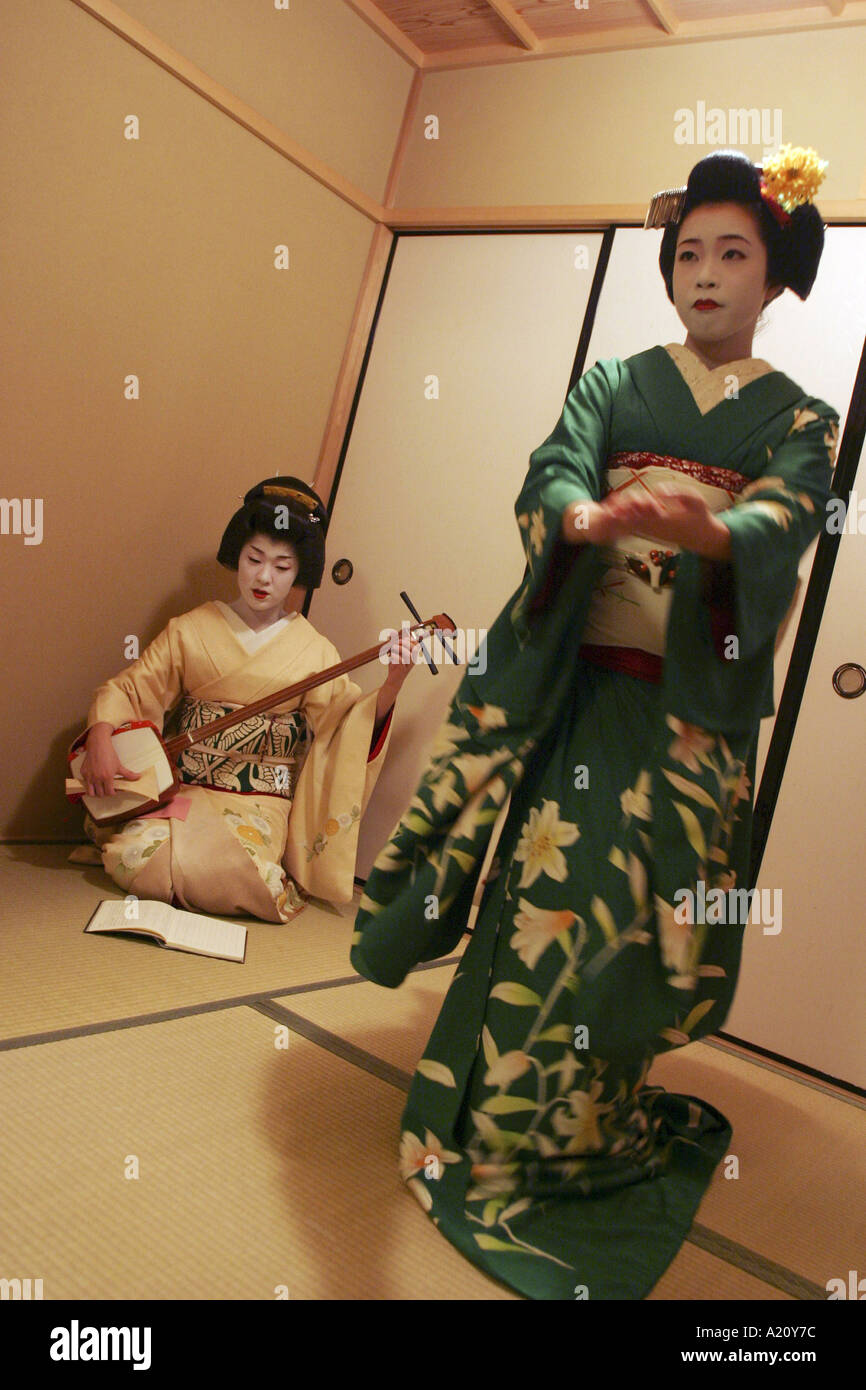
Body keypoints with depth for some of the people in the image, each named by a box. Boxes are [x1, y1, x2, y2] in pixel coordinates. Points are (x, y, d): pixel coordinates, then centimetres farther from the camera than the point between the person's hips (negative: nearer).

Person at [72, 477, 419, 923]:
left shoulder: (313, 652, 2)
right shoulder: (191, 630, 4)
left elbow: (351, 728, -4)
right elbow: (126, 689, 6)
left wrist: (391, 685, -22)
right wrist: (100, 743, -13)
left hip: (260, 803, -1)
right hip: (181, 789, 2)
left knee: (224, 868, -31)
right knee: (132, 856, -26)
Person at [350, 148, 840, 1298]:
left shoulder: (799, 423, 11)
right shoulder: (614, 384, 13)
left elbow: (780, 527, -10)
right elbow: (549, 478, -5)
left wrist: (697, 529, -34)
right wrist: (590, 517, -30)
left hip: (691, 715, 0)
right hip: (571, 686, 1)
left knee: (629, 931, -1)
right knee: (539, 906, -2)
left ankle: (561, 1141, 17)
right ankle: (479, 1127, 15)